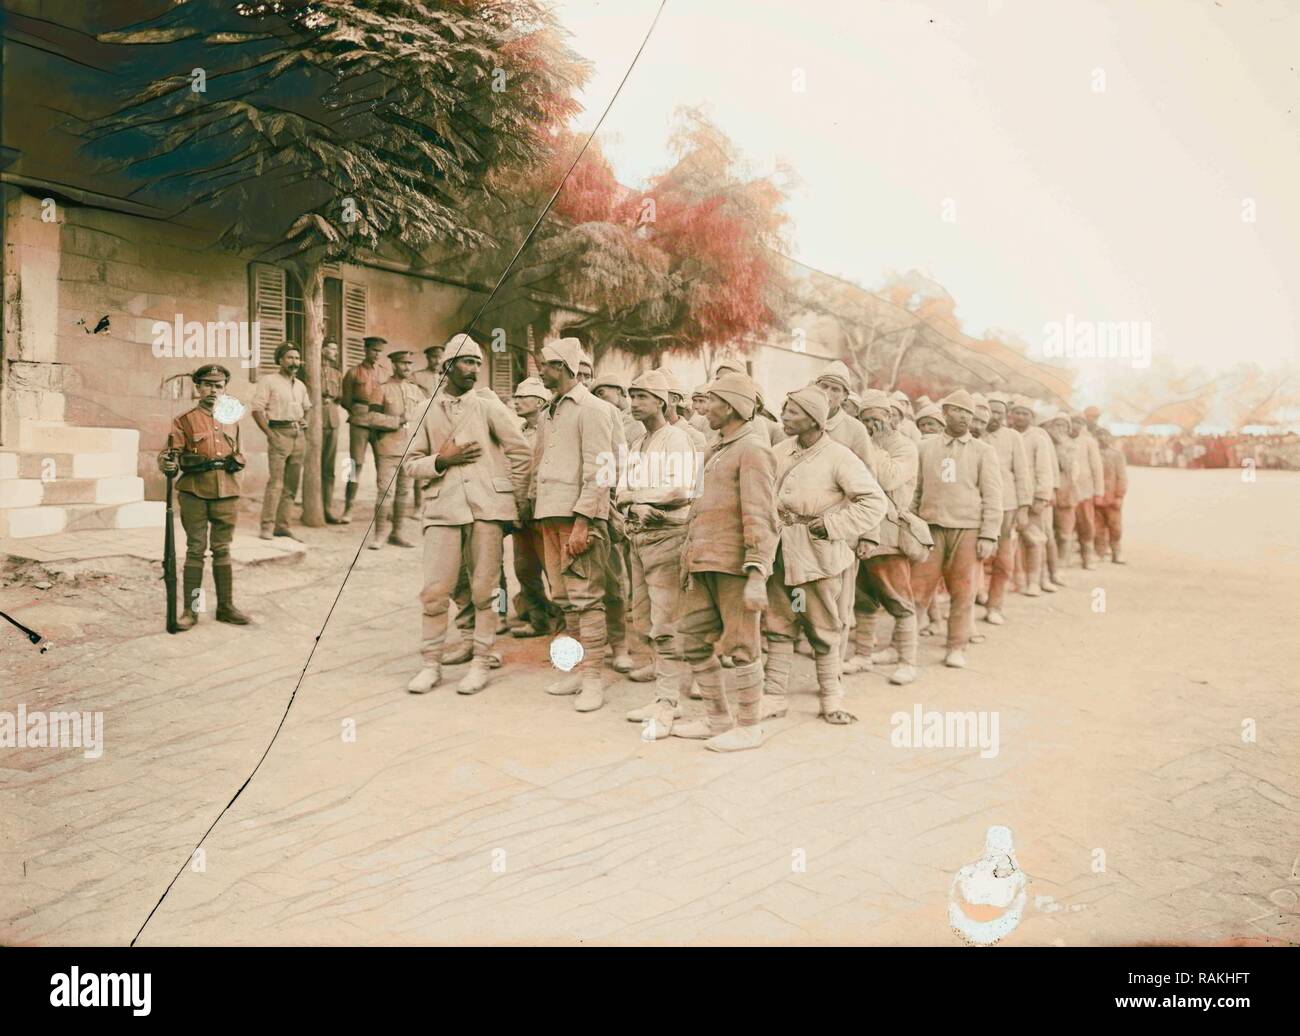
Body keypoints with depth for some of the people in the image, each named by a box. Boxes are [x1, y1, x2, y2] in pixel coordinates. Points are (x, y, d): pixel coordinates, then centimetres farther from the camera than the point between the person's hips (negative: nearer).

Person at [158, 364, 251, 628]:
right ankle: (190, 609, 6)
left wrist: (236, 462, 10)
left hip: (226, 492, 3)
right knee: (195, 550, 0)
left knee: (222, 549, 9)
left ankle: (226, 607, 16)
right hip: (195, 491, -3)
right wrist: (167, 463, -26)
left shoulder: (232, 420, 16)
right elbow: (171, 452, -6)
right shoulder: (184, 420, 3)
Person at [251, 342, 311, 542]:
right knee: (275, 482, -12)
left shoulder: (300, 386, 18)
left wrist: (304, 422, 12)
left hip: (299, 435, 7)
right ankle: (267, 526, -10)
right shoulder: (268, 380, -2)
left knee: (291, 483, 6)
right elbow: (257, 409, -7)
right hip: (279, 434, -7)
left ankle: (282, 525, 12)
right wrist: (270, 434, -13)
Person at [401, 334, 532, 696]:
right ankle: (431, 663, 12)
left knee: (484, 590, 2)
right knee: (434, 591, -2)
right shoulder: (429, 412, 12)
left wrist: (516, 502, 7)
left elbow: (521, 452, 7)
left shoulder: (488, 405, 6)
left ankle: (481, 663, 13)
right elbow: (410, 465, 13)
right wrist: (441, 460, -6)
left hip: (486, 506, -1)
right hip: (443, 508, 2)